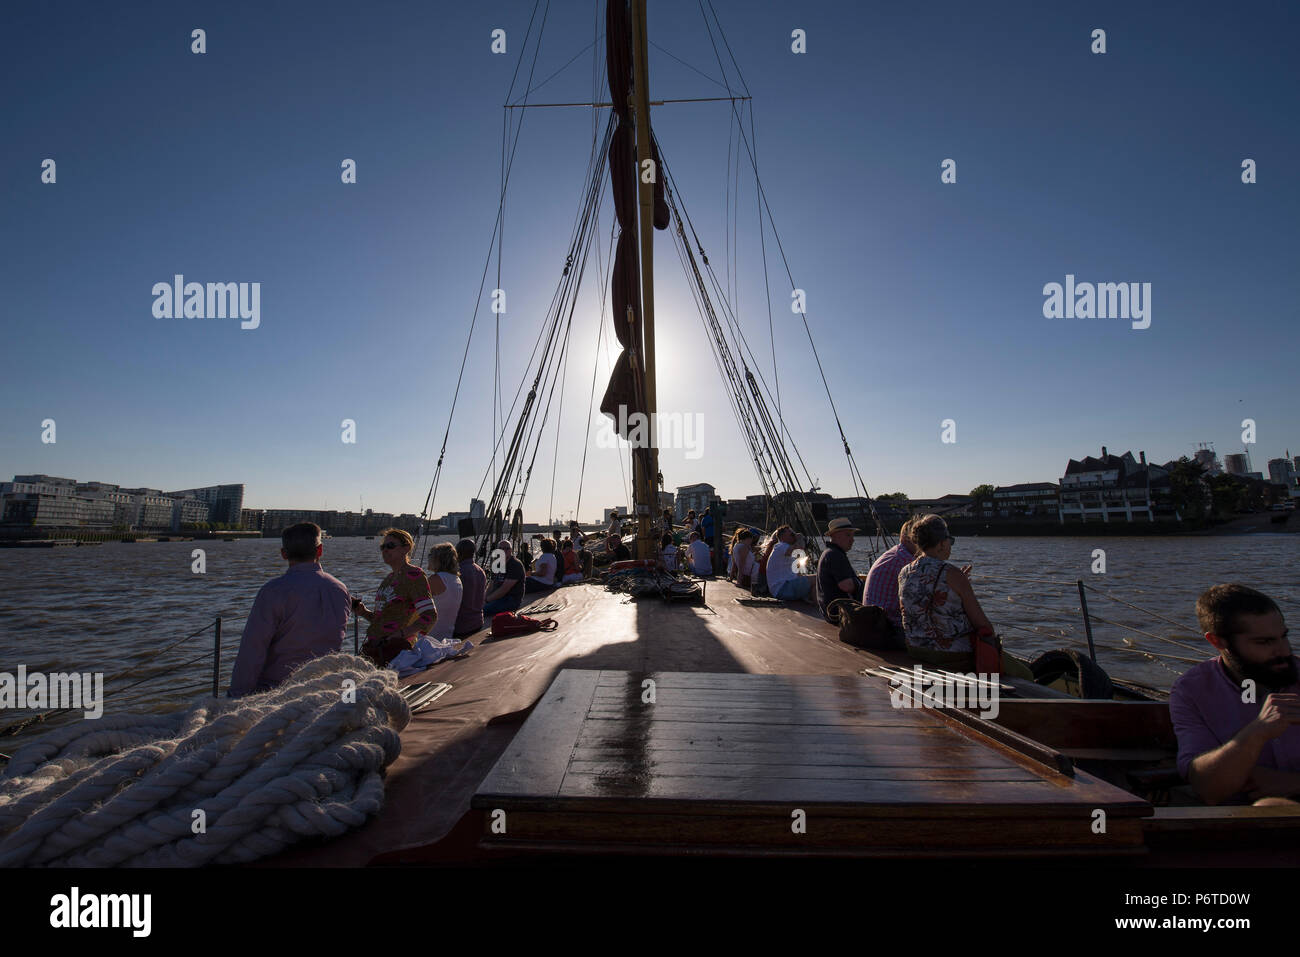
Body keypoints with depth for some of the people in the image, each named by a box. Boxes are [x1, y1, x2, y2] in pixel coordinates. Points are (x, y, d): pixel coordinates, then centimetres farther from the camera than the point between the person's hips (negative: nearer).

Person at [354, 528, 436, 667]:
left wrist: (401, 633, -23)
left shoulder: (414, 575, -6)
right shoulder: (389, 578, 21)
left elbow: (430, 615, -15)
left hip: (396, 646, -8)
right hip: (373, 645, 8)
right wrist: (364, 612, 9)